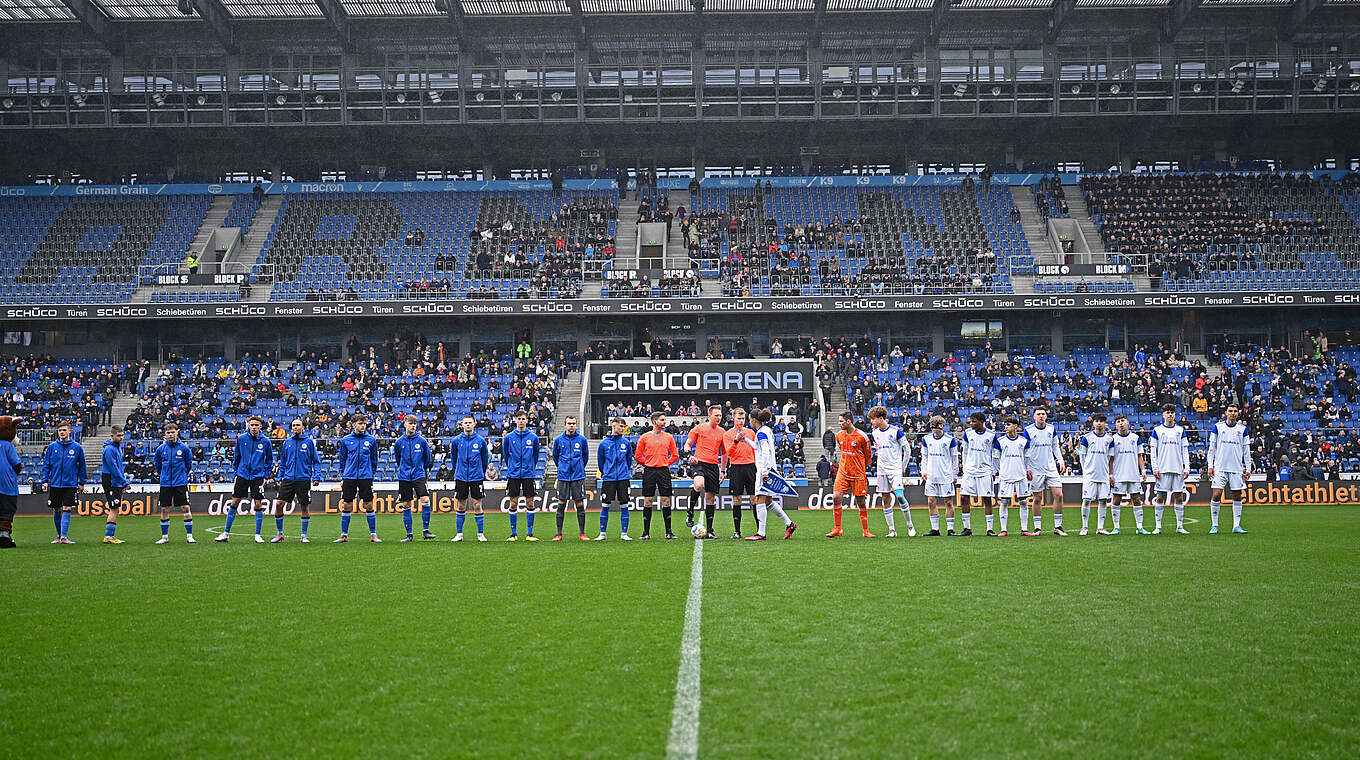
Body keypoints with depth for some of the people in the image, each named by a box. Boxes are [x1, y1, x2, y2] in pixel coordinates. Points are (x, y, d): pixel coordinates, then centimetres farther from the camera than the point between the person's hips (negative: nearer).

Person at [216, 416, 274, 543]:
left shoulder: (265, 441, -2)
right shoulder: (241, 439, 0)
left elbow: (270, 460, 8)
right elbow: (236, 456, 12)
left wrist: (265, 475, 2)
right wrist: (236, 472, 8)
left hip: (257, 477, -1)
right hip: (242, 475, 1)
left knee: (258, 505, -2)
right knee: (234, 504, 2)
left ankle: (258, 535, 9)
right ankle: (226, 533, 11)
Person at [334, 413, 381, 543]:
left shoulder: (371, 440, 4)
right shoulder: (346, 440, 5)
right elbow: (342, 459, 12)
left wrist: (372, 474, 9)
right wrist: (342, 477, 10)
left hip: (365, 477, -1)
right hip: (349, 477, 1)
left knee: (369, 506, -1)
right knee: (346, 506, 3)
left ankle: (373, 535, 7)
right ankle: (344, 535, 12)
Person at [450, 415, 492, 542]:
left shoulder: (480, 441, -1)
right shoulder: (456, 440, 1)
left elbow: (485, 458, 9)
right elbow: (453, 457, 14)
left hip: (476, 478, -1)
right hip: (461, 478, 1)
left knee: (477, 505, -1)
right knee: (460, 506, 6)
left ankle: (481, 534, 7)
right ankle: (459, 534, 14)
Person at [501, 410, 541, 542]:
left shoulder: (533, 437, 2)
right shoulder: (508, 437, 1)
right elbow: (505, 454, 12)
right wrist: (510, 467, 12)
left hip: (528, 475, 0)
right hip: (513, 475, 0)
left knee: (530, 503, 1)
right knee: (513, 504, 2)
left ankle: (529, 534, 8)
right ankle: (513, 534, 11)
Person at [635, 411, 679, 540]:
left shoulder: (669, 437, 9)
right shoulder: (645, 437, 3)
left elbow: (675, 455, 14)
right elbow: (637, 456, 7)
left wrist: (666, 464, 6)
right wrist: (647, 464, 4)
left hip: (664, 471, 1)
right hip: (649, 471, -1)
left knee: (666, 501, -1)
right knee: (647, 501, 0)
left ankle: (668, 532, 5)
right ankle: (646, 532, 6)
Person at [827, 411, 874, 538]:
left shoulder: (862, 436, -10)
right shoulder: (839, 436, 5)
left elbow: (867, 456, 4)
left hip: (858, 474, -4)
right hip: (843, 472, 4)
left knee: (861, 502, 1)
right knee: (836, 497, -10)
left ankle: (865, 531, 14)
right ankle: (837, 529, -1)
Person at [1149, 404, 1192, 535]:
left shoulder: (1180, 430, 10)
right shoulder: (1157, 430, 5)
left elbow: (1185, 450, 10)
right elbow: (1153, 451, 4)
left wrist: (1187, 468, 1)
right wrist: (1155, 468, -5)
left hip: (1178, 469, 2)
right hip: (1162, 469, -2)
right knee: (1160, 496, -2)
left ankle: (1180, 526, 8)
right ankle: (1158, 526, 1)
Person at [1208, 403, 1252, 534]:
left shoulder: (1243, 429, 6)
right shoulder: (1218, 427, 2)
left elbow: (1246, 450, 9)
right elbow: (1212, 447, 4)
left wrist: (1248, 468, 4)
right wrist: (1210, 466, -1)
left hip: (1237, 468, 2)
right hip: (1220, 468, -2)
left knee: (1237, 497, 3)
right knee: (1216, 495, -7)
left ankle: (1237, 525, 10)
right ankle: (1214, 525, 1)